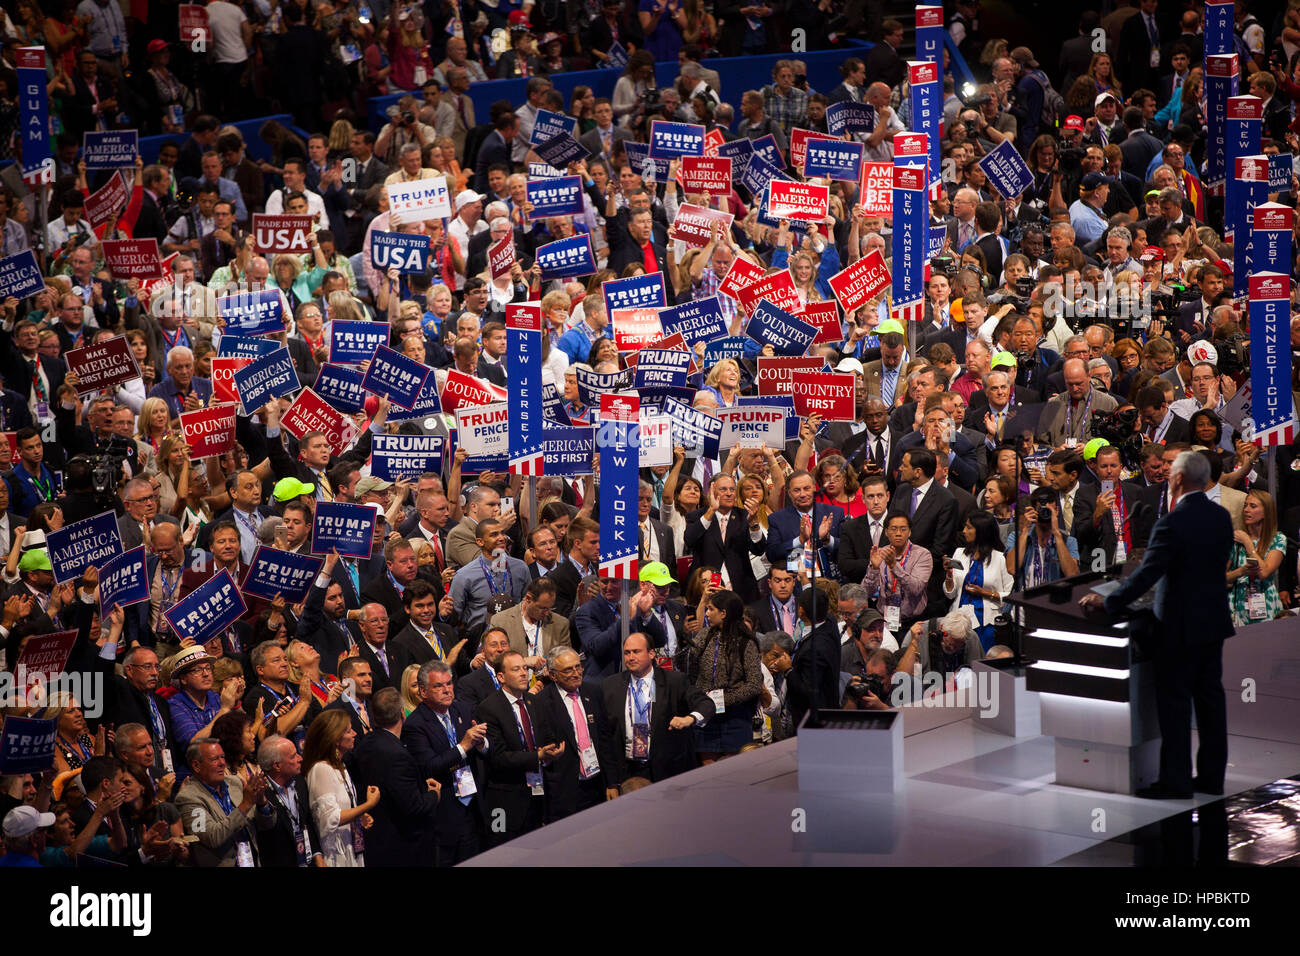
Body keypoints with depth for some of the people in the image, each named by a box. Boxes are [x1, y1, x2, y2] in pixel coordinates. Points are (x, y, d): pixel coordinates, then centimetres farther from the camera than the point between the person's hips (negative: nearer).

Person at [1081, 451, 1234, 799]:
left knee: (1174, 702, 0)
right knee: (1210, 697, 13)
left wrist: (1108, 602, -13)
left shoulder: (1172, 524, -20)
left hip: (1180, 627, -8)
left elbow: (1146, 574, -22)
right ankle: (1212, 776, 19)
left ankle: (1176, 781, 3)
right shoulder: (1221, 517, 4)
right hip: (1214, 621, 8)